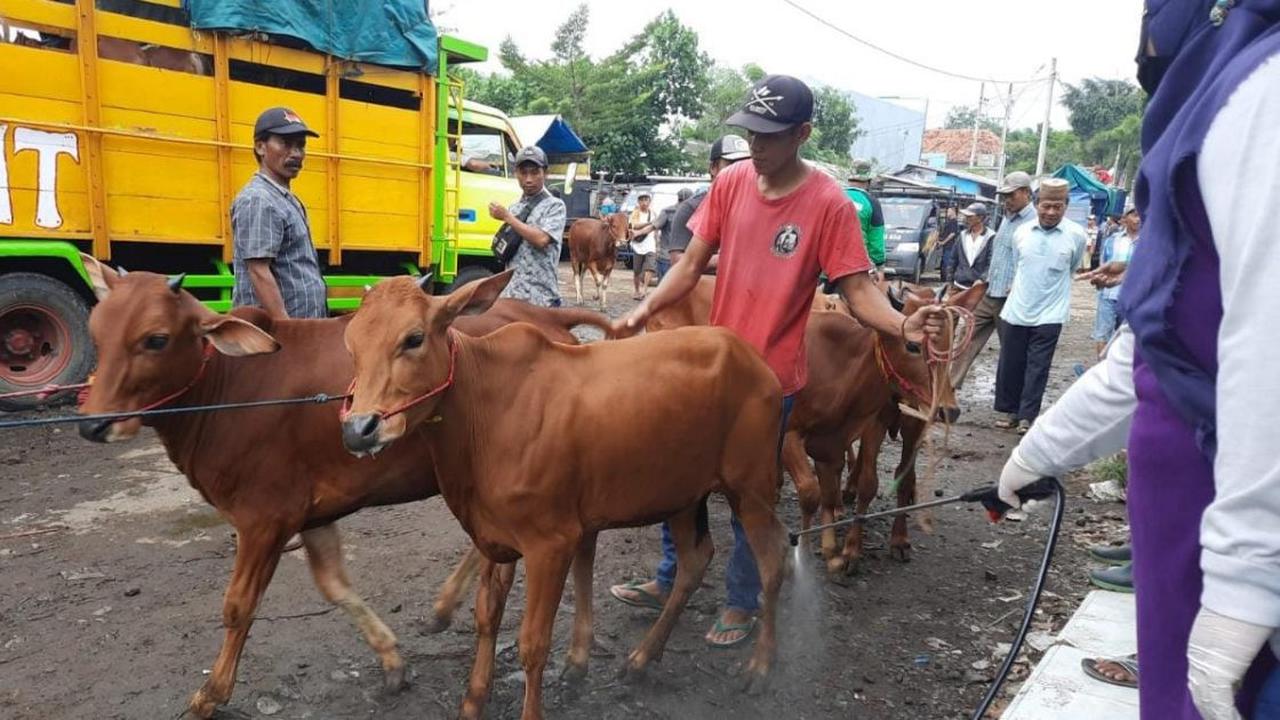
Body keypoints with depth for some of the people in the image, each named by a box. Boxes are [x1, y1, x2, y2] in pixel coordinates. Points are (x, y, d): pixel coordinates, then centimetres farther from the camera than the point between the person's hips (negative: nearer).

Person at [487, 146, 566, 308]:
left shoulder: (555, 206, -4)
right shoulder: (514, 208, 14)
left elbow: (541, 239, -19)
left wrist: (507, 217, -11)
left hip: (541, 296, -6)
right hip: (511, 294, 6)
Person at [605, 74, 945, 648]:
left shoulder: (829, 204, -14)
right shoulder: (730, 182, -2)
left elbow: (857, 289, -15)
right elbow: (691, 263, 2)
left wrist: (903, 325, -34)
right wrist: (645, 309, -12)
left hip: (771, 377, -4)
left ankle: (741, 603, 31)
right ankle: (669, 580, 37)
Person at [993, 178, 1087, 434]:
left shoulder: (1076, 235, -5)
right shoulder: (1022, 233, 2)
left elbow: (1071, 268, 12)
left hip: (1049, 314, -3)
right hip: (1016, 310, 3)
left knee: (1037, 368, -1)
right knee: (1009, 364, 8)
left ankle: (1027, 416, 6)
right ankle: (1009, 410, 21)